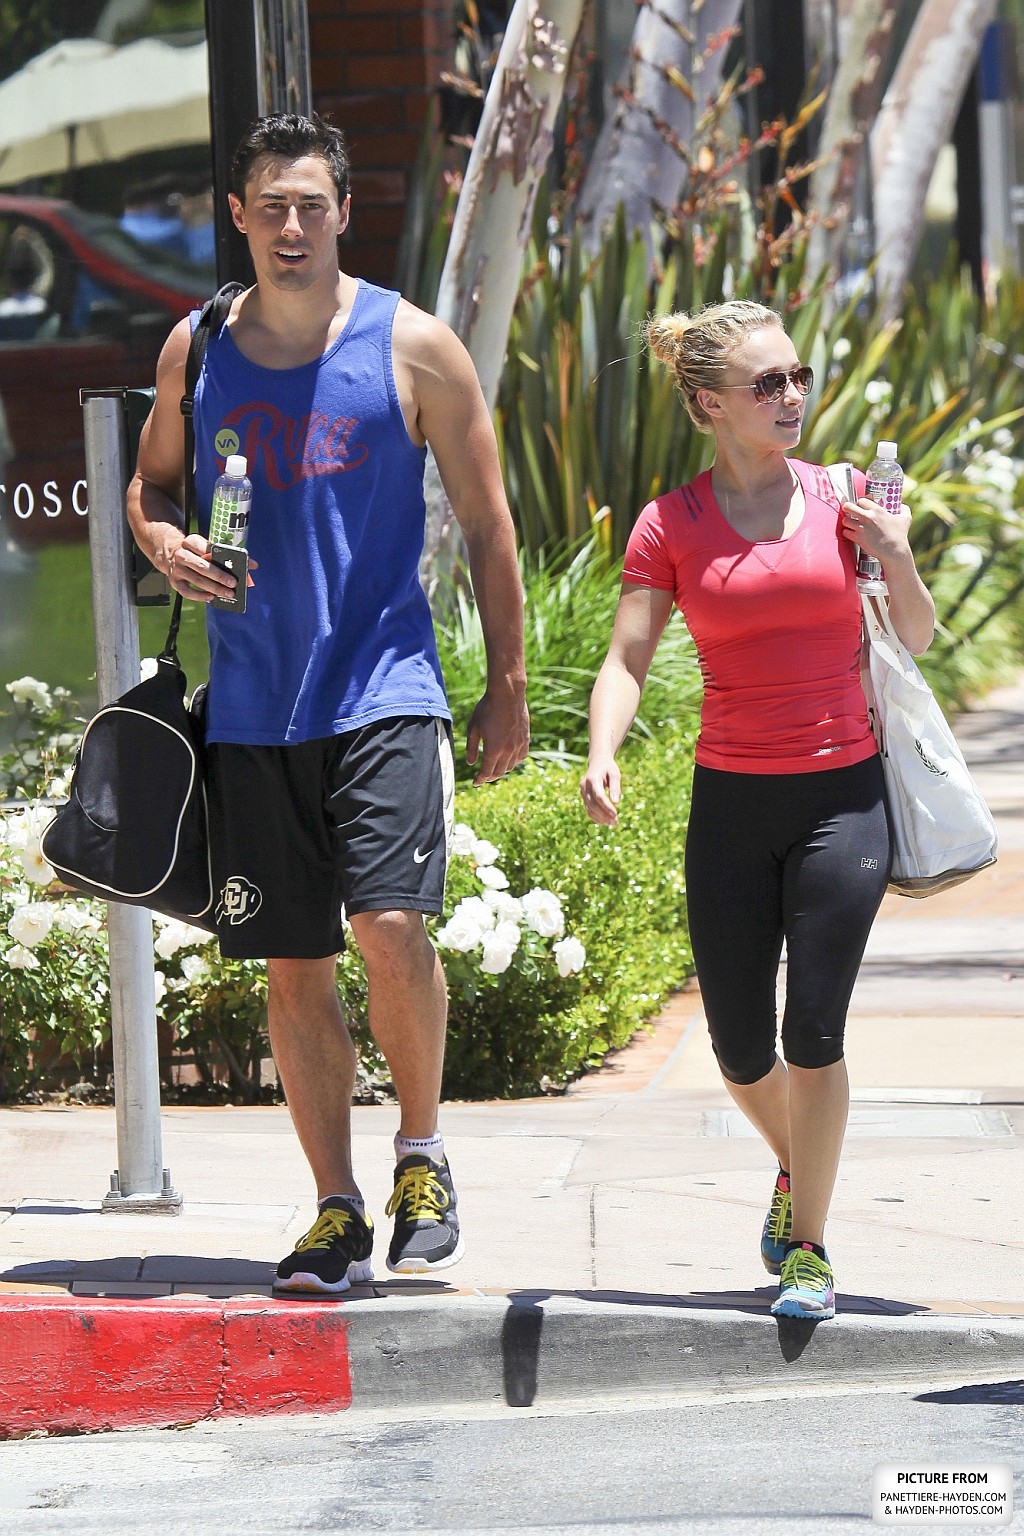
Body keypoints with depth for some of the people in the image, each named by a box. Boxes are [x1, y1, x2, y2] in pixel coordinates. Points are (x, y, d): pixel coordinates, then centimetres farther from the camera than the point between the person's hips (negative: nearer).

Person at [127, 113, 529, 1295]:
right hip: (252, 703, 3)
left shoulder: (413, 346, -2)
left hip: (383, 691, -3)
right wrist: (162, 539, -4)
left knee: (389, 922, -20)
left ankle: (421, 1150, 3)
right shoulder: (195, 350, 7)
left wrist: (508, 687, 1)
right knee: (292, 966, 5)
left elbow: (486, 522, 3)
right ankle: (337, 1213, 15)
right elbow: (151, 480, 21)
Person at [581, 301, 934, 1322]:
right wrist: (602, 757, -22)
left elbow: (916, 641, 9)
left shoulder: (840, 499, 2)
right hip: (731, 805, 1)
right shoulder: (671, 526, 1)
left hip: (841, 796, -1)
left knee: (814, 1028, -12)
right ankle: (794, 1165, 38)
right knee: (741, 1053, 5)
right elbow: (627, 656, -4)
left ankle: (806, 1249, 1)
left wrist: (897, 559, -11)